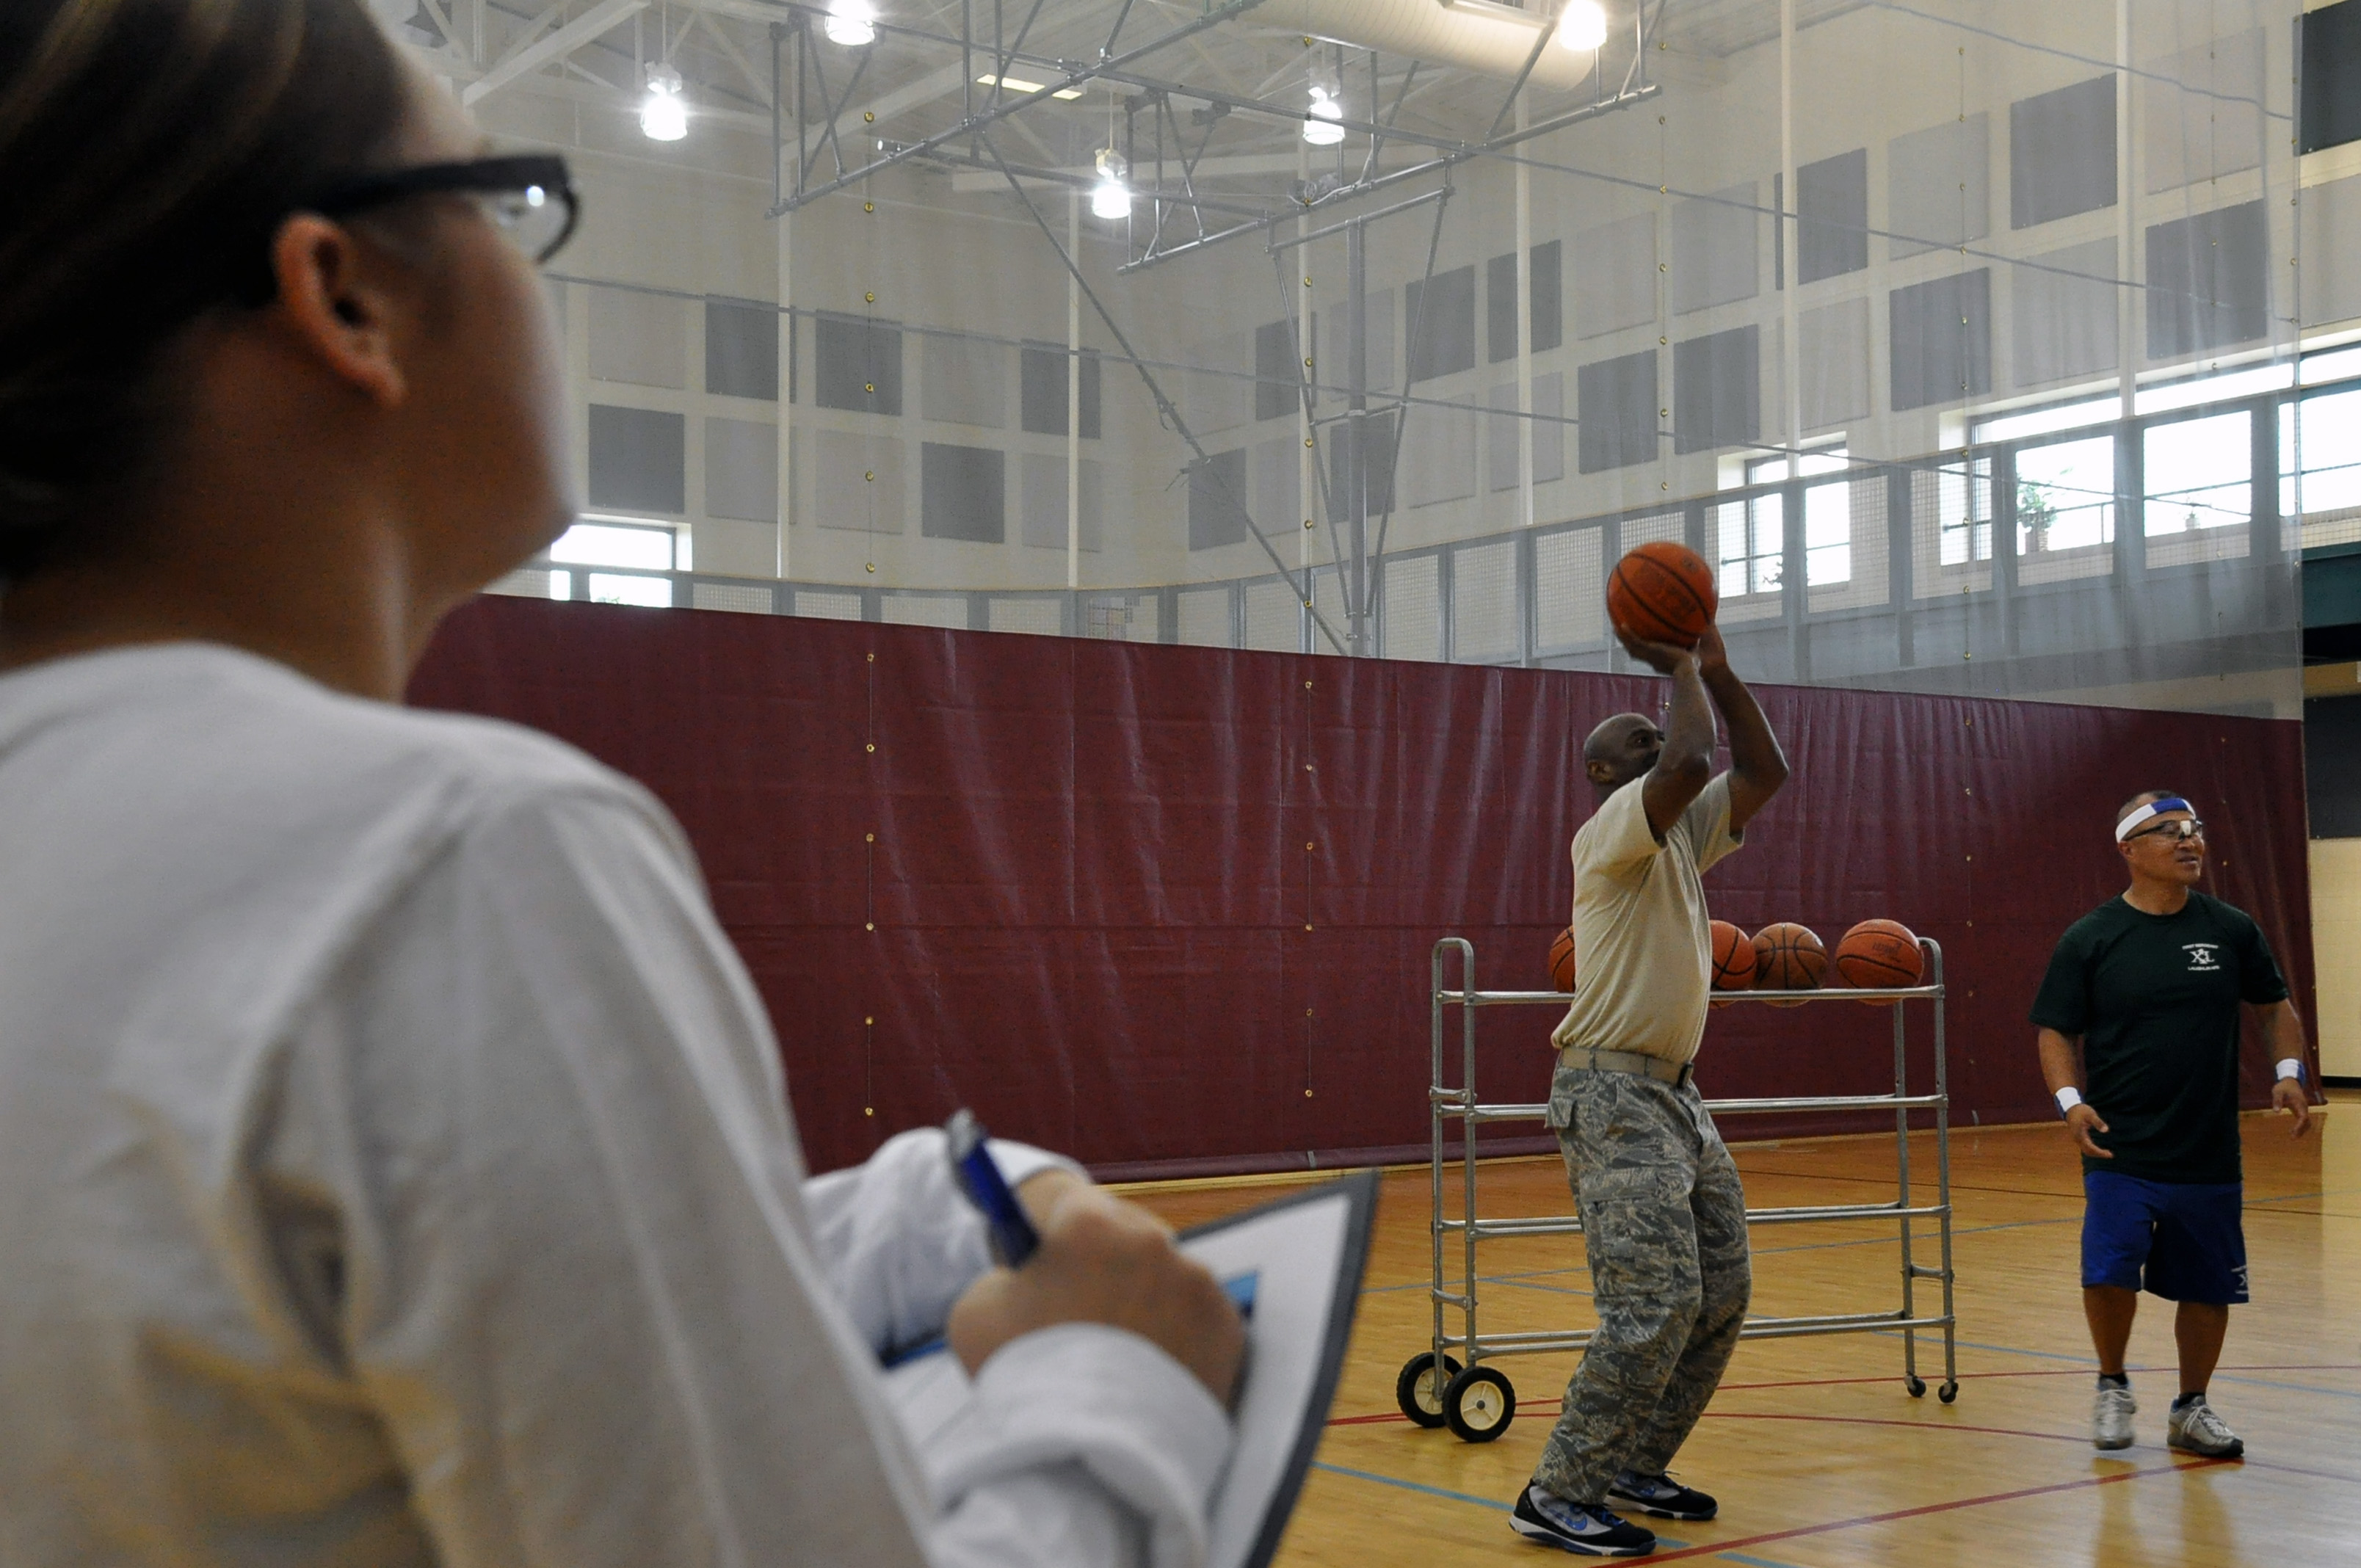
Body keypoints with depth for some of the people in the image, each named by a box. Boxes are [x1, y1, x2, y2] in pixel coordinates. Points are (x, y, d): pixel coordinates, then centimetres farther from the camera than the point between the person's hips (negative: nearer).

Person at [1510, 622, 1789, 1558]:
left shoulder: (1682, 834, 14)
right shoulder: (1610, 833, -12)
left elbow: (1765, 771, 13)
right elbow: (1691, 760, -28)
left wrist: (1716, 668, 5)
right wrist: (1680, 668, -13)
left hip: (1675, 1094, 10)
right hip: (1613, 1099, -10)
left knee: (1723, 1296, 11)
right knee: (1655, 1305, -14)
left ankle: (1635, 1466, 22)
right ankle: (1558, 1497, -5)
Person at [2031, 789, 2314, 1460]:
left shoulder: (2232, 929, 3)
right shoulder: (2089, 940, -4)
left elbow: (2275, 1005, 15)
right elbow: (2056, 1032, -1)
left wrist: (2288, 1070, -2)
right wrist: (2070, 1100, -17)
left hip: (2211, 1153, 3)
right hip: (2120, 1150, -3)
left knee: (2208, 1286, 9)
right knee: (2109, 1272, -14)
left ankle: (2191, 1410, 29)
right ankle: (2112, 1388, 13)